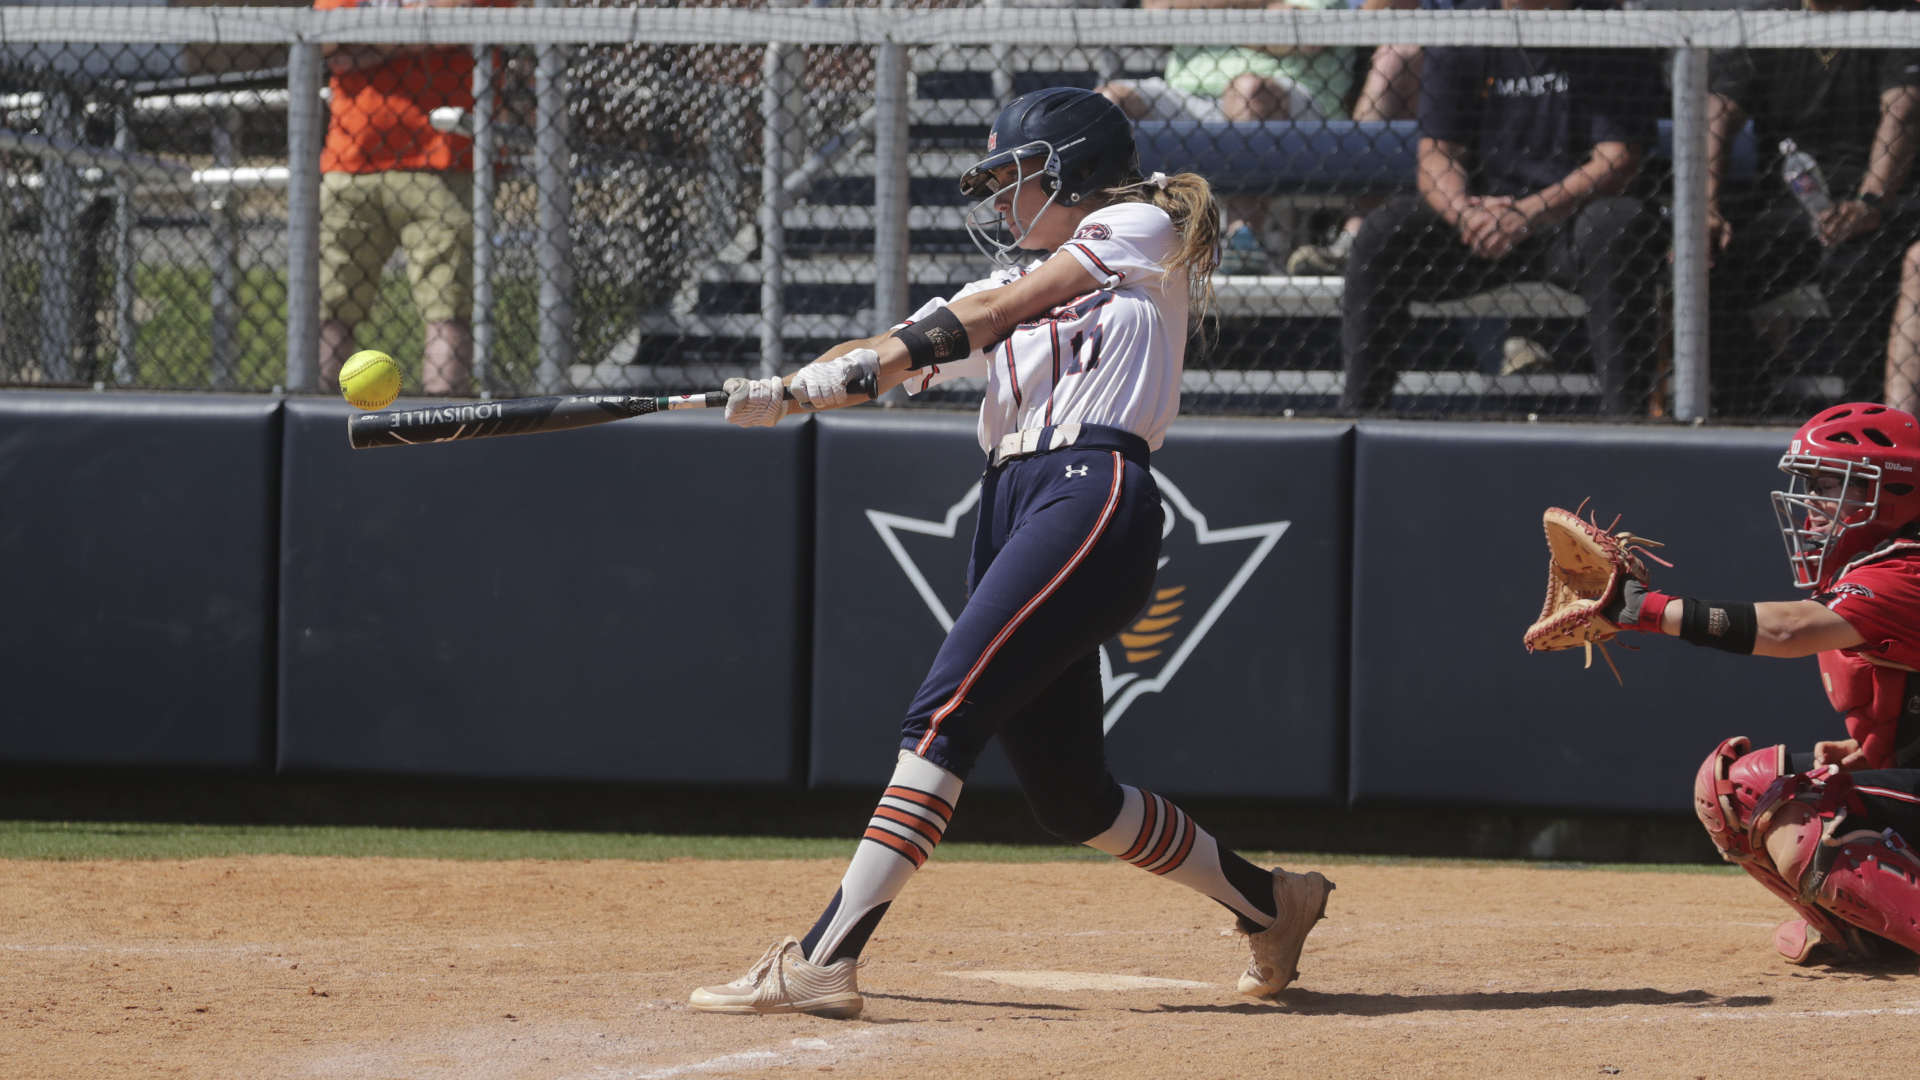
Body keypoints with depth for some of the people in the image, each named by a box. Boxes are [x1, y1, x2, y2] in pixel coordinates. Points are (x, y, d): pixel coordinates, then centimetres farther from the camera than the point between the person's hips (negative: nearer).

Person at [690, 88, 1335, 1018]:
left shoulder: (1141, 229, 10)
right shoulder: (1018, 285, 30)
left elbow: (999, 308, -1)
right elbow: (897, 351, 16)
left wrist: (864, 367, -8)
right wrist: (787, 389, -1)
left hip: (1091, 494, -9)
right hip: (1010, 506, 9)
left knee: (946, 713, -21)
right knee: (1067, 795, 8)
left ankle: (824, 959, -30)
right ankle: (1269, 903, 27)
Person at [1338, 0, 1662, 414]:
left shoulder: (1610, 45, -3)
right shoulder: (1460, 43, 5)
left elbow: (1618, 161, -11)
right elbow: (1435, 157, 0)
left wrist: (1529, 215, -26)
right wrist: (1465, 212, -24)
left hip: (1571, 224, -2)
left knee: (1619, 225, -36)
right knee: (1382, 232, -23)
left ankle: (1622, 415, -37)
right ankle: (1358, 413, -22)